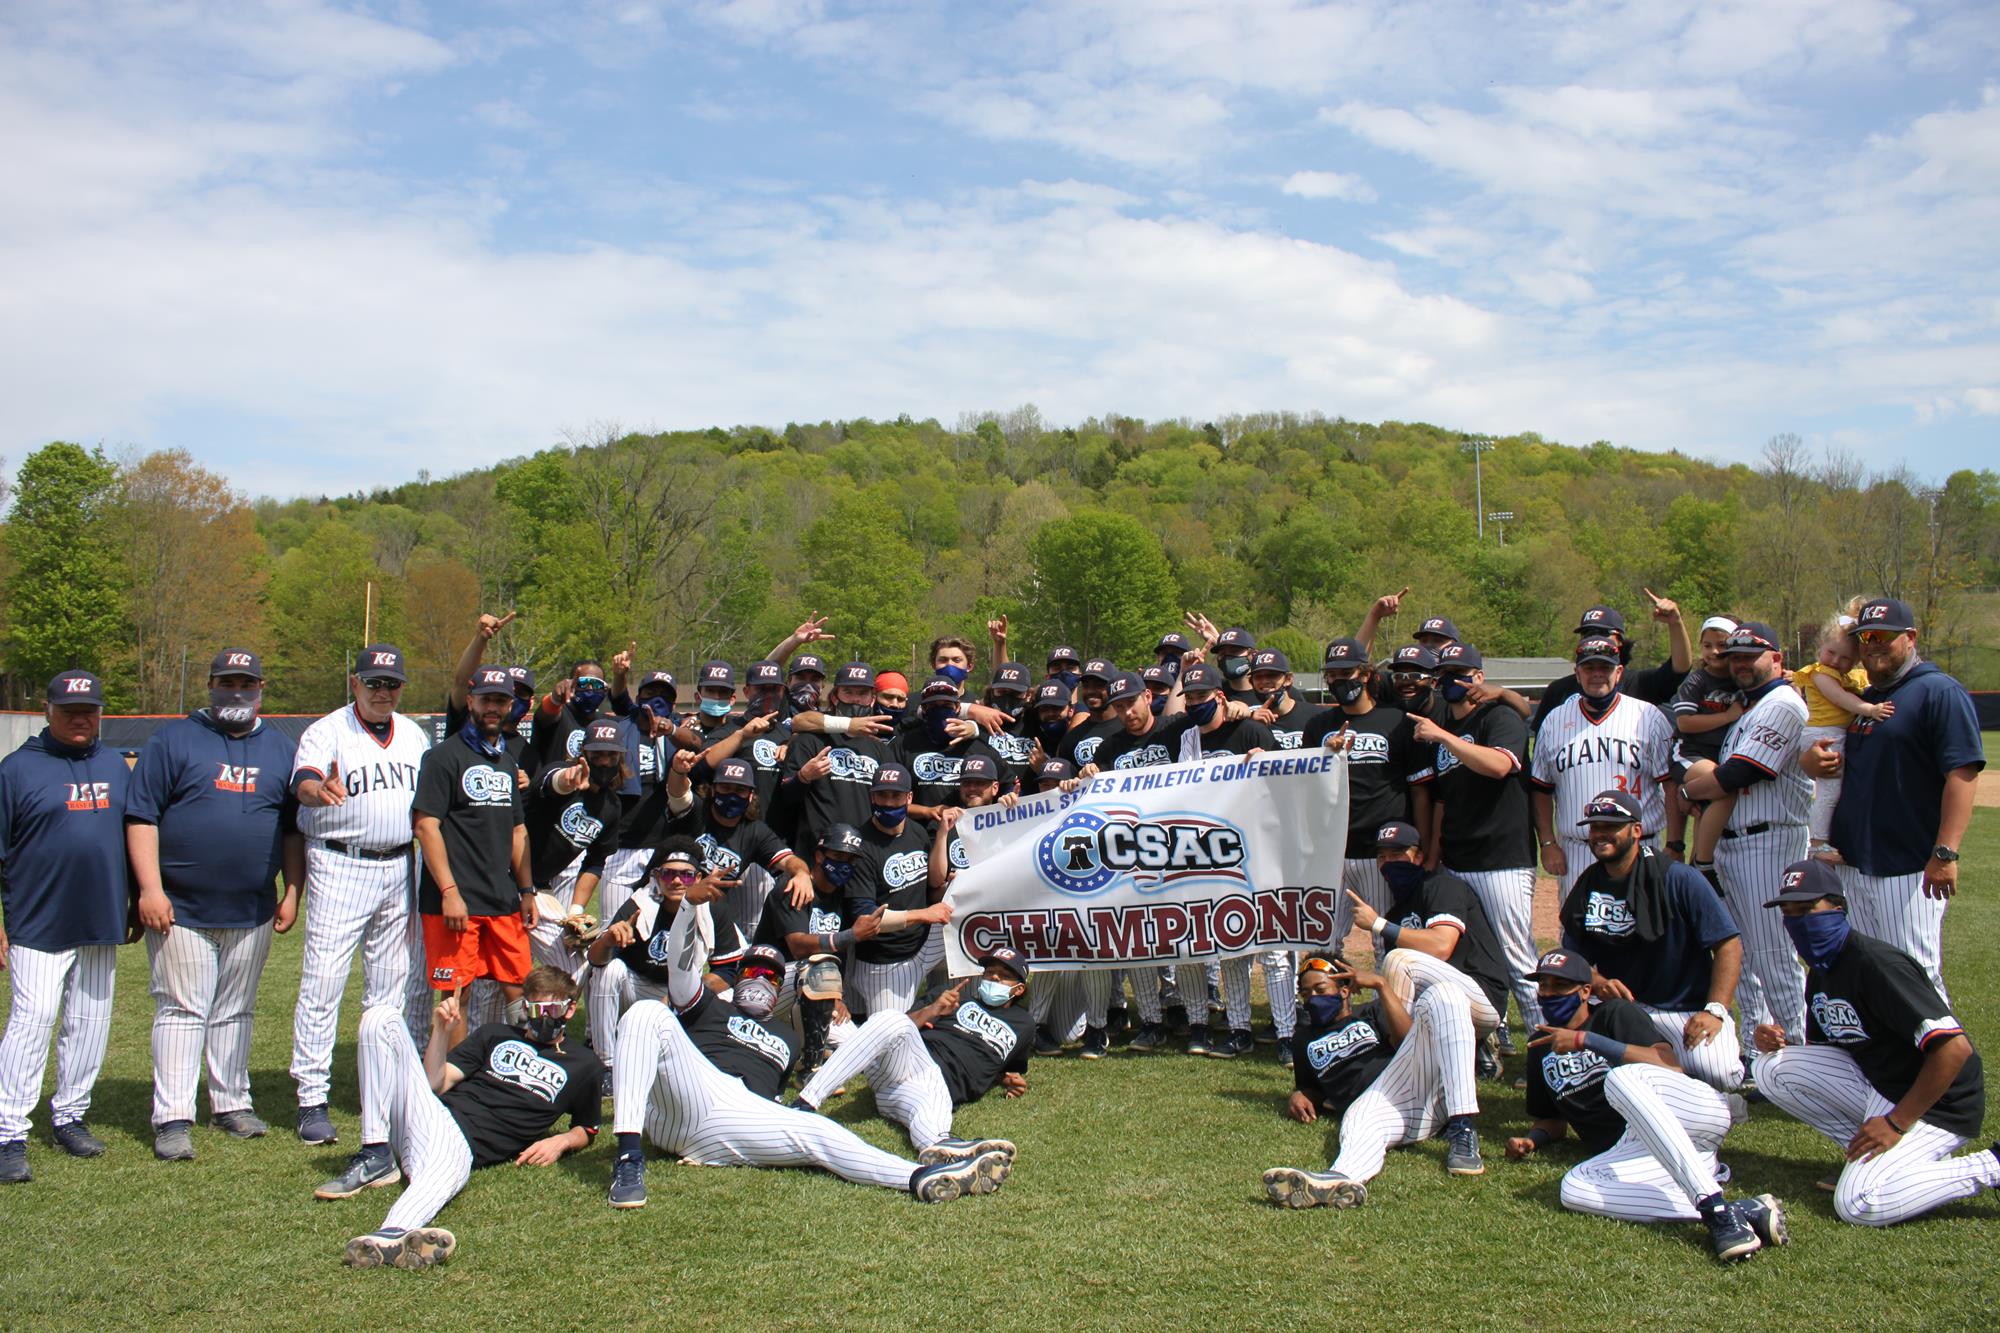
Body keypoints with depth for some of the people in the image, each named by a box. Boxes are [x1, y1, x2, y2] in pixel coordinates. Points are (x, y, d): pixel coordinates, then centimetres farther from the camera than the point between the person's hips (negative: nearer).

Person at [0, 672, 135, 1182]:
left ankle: (70, 1117, 23)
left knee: (90, 1025, 10)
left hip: (102, 927, 5)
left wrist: (135, 904, 18)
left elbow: (133, 834, 19)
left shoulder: (115, 765, 12)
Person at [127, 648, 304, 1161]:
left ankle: (232, 1103, 21)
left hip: (253, 913, 4)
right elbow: (140, 817, -5)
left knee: (236, 1011, 13)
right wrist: (150, 889, -13)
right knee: (181, 1010, -1)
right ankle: (172, 1118, 3)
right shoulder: (174, 739, 0)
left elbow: (295, 829, 14)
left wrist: (292, 893, 7)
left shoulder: (281, 748, 12)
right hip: (181, 908, -3)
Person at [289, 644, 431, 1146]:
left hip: (400, 869, 5)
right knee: (322, 982, -6)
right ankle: (312, 1099, 0)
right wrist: (319, 790, -46)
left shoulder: (415, 736, 13)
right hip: (340, 868, -5)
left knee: (393, 987, 10)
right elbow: (303, 782, -23)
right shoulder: (327, 732, -5)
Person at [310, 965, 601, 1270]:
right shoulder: (495, 1035, 26)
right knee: (382, 1017, -15)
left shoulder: (583, 1067, 19)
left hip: (464, 1145, -4)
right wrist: (441, 1031, 0)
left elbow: (587, 1130, 24)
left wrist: (561, 1141, 2)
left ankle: (389, 1236, -73)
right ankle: (376, 1157, -21)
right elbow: (436, 1083, 16)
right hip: (425, 1108, 4)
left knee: (448, 1166, -43)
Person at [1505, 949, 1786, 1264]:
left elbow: (1671, 1067, -12)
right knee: (1574, 1189, -28)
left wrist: (1586, 1041, -16)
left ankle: (1717, 1211, -44)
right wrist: (1530, 1141, 9)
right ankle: (1746, 1211, -29)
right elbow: (1552, 1120, 32)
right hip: (1632, 1150, 5)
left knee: (1621, 1078, -36)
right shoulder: (1542, 1047, 23)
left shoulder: (1615, 1014, 5)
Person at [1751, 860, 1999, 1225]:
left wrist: (1896, 1123, -24)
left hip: (1937, 1105, -9)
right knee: (1772, 1067, -4)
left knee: (1858, 1204, -24)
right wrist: (1783, 1043, -7)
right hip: (1877, 1087, 9)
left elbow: (1955, 1047, -29)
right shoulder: (1820, 973, 7)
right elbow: (1821, 1052, 17)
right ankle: (1867, 1157, 3)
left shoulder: (1877, 964, -23)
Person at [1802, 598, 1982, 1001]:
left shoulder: (1940, 692, -9)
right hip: (1851, 863, 9)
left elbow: (1963, 774, -18)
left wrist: (1945, 853, -25)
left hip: (1910, 867, -8)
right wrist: (1817, 762, -1)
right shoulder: (1862, 698, 17)